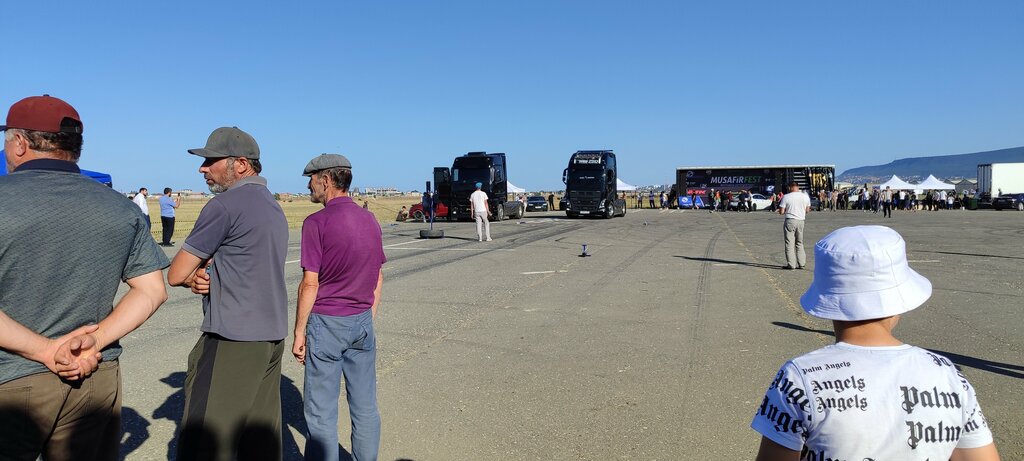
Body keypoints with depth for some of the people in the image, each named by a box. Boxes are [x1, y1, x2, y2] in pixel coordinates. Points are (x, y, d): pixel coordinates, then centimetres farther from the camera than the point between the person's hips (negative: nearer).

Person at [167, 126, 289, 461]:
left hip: (232, 342, -9)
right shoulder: (274, 207, 14)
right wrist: (202, 279, -2)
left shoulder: (224, 205, -13)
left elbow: (175, 276, -9)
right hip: (273, 336, 9)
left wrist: (192, 277, 11)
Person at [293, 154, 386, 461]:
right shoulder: (370, 220, 6)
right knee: (365, 405, 14)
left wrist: (299, 332, -6)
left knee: (321, 409, 6)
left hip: (326, 323, -6)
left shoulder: (317, 222, -12)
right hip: (362, 321, 6)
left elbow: (310, 284, -14)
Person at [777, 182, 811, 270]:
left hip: (790, 221, -4)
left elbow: (781, 212, -9)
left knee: (790, 243, 2)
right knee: (800, 243, 16)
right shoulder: (806, 196, 3)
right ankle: (801, 263, 16)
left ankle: (791, 264, 0)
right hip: (801, 221, 4)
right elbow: (807, 210, 11)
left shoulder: (786, 197, -9)